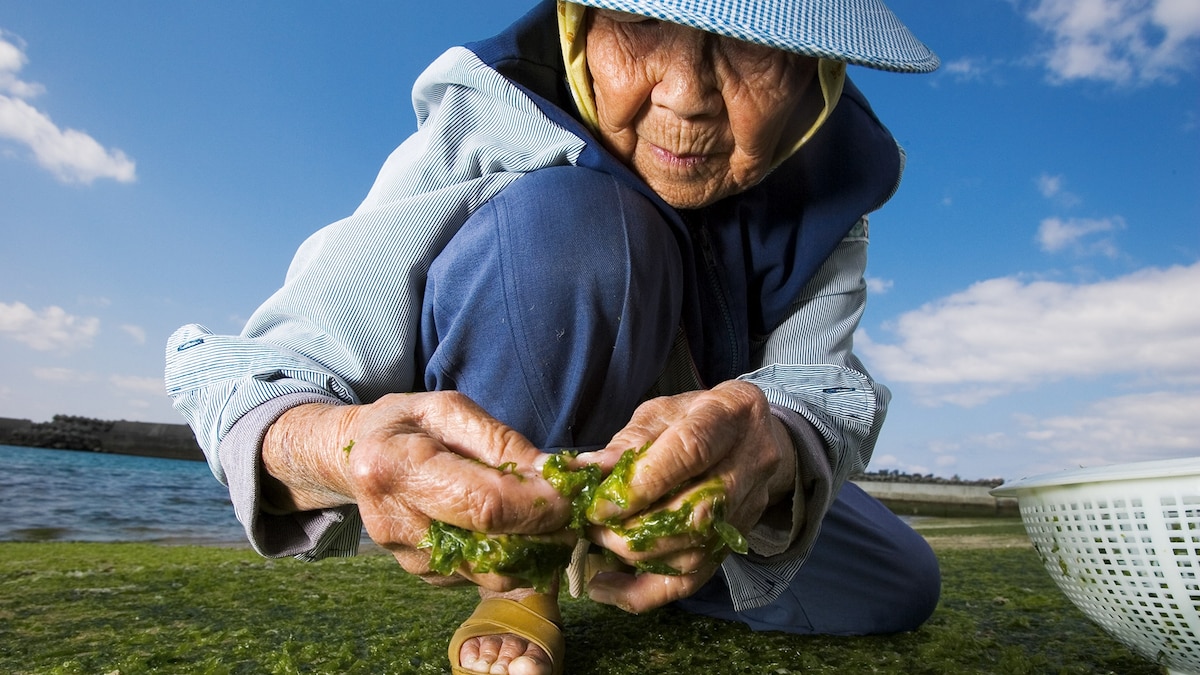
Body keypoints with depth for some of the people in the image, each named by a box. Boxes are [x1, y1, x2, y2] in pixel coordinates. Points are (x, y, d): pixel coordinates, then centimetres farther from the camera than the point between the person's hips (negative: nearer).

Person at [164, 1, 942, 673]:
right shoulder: (483, 130, -27)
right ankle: (523, 580, -13)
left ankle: (621, 555, 15)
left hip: (673, 468, 5)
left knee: (898, 587, 2)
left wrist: (773, 446, -51)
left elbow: (817, 381, -25)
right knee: (564, 223, -34)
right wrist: (341, 446, -55)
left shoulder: (827, 182, -15)